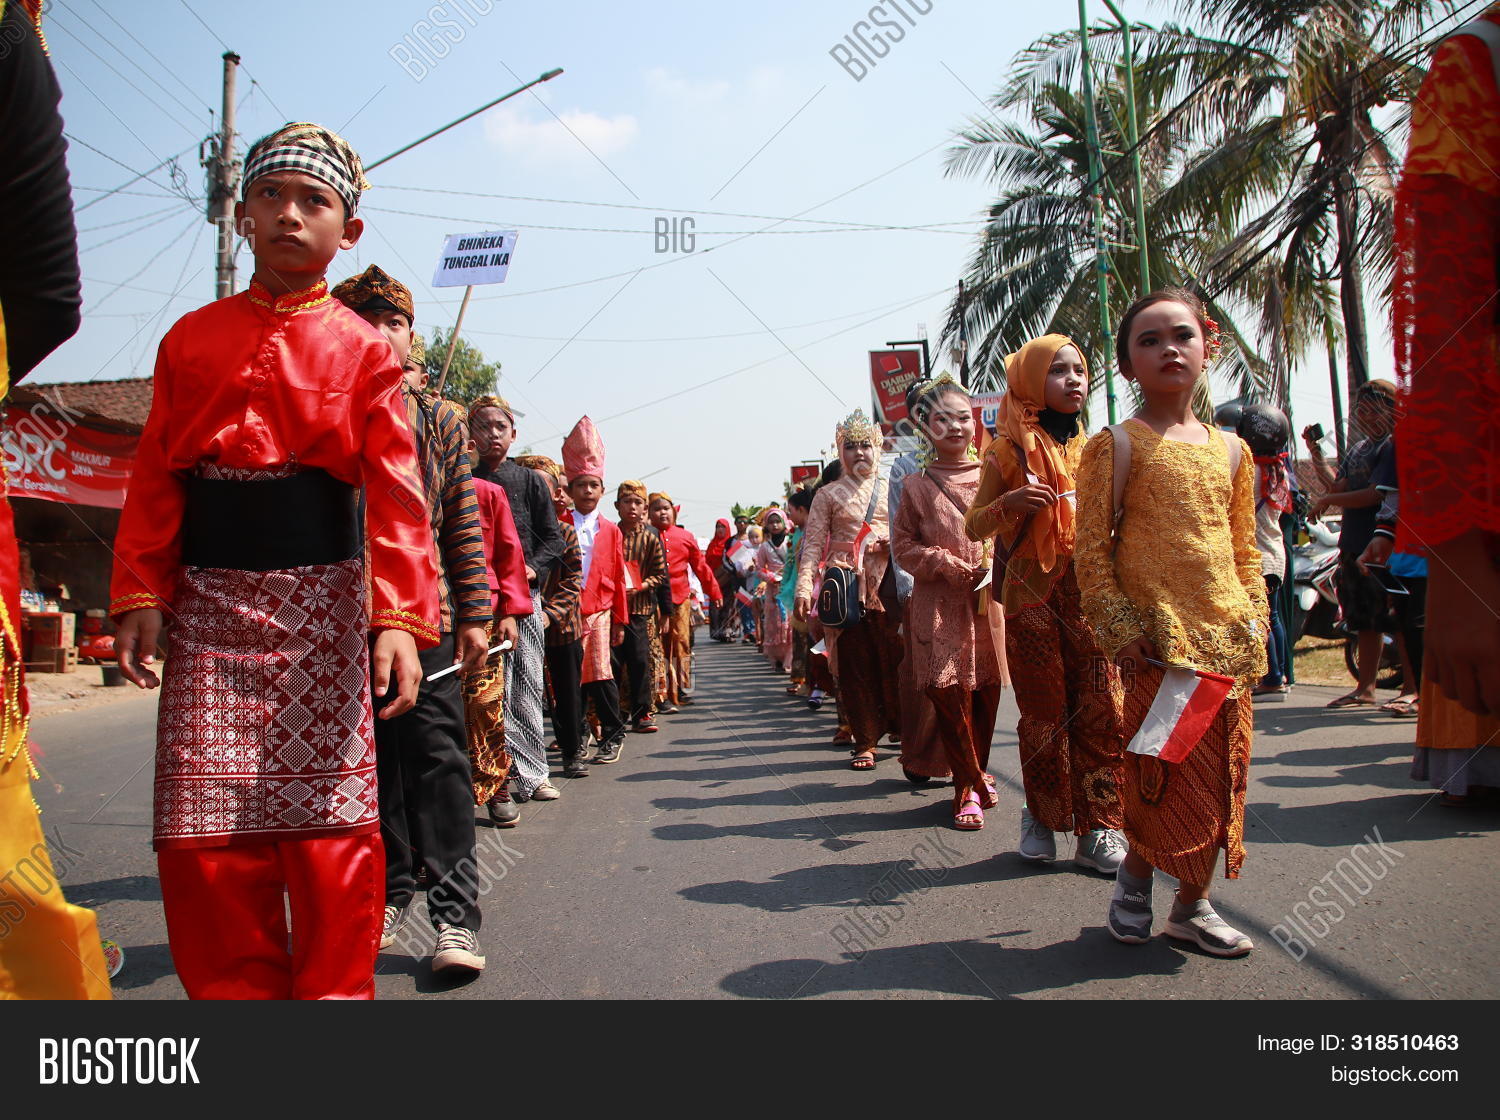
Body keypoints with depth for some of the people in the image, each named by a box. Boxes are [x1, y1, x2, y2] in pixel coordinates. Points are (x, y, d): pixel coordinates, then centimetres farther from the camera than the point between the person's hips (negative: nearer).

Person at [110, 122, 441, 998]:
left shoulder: (363, 350, 5)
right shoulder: (191, 340, 14)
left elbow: (397, 491, -4)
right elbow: (155, 479, 10)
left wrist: (400, 615, -15)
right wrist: (140, 597, 0)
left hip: (320, 603, -2)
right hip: (209, 599, 3)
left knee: (330, 829, -2)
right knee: (203, 833, 1)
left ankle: (336, 994, 16)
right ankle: (239, 993, 19)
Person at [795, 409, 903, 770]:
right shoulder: (829, 494, 8)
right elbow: (813, 544, 1)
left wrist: (895, 541, -5)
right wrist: (804, 587, -10)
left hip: (887, 584, 1)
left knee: (895, 659, -3)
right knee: (854, 664, 1)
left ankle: (905, 730, 14)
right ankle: (865, 742, 9)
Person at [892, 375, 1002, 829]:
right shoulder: (917, 485, 5)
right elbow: (903, 544, 4)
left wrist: (995, 565, -9)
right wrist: (947, 564, -9)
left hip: (988, 601, 2)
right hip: (940, 606, -1)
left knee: (987, 693, 6)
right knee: (949, 693, -6)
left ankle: (975, 774, 28)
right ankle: (968, 785, 9)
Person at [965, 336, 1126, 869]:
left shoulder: (1094, 449, 14)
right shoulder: (1009, 451, 3)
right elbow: (975, 527, 3)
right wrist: (1008, 503, -16)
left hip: (1088, 590, 3)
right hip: (1032, 592, -3)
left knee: (1100, 708, -2)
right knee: (1044, 711, 3)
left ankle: (1098, 828, 7)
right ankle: (1043, 818, 20)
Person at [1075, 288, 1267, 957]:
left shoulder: (1231, 450, 12)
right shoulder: (1115, 445, -4)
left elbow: (1246, 551, 16)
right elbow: (1090, 551, -7)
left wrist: (1254, 631, 8)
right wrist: (1121, 632, -12)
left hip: (1226, 640, 5)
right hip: (1156, 640, -5)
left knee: (1218, 774, 9)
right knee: (1163, 773, -2)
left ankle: (1193, 903, 24)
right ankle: (1134, 877, 23)